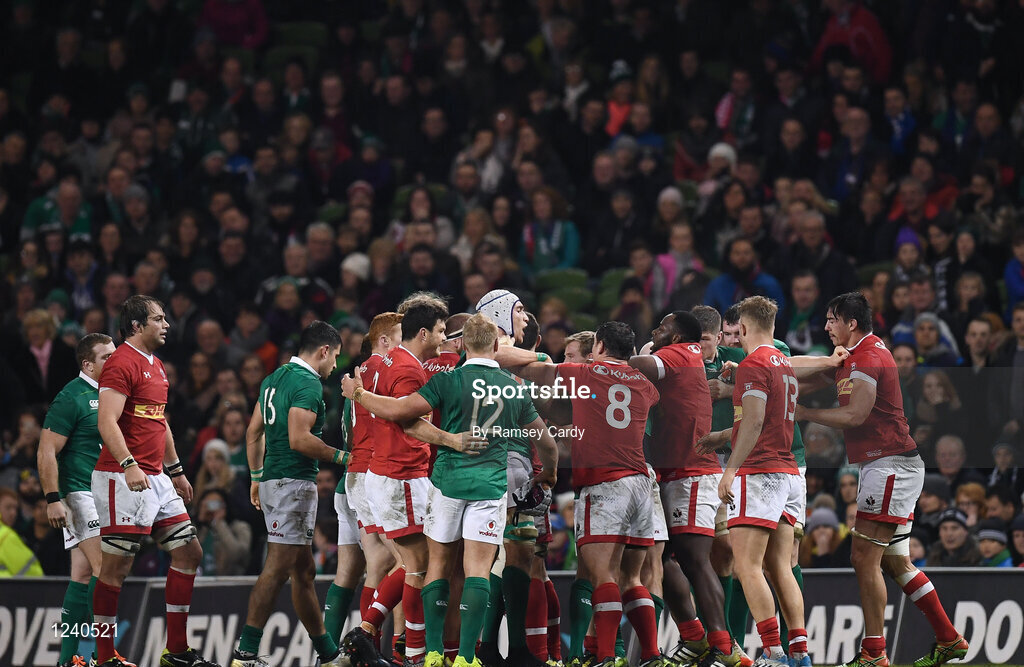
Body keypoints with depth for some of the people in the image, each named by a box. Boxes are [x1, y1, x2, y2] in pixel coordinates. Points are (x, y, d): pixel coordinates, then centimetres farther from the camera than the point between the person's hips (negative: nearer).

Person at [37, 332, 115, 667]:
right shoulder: (72, 397, -11)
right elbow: (47, 451, -14)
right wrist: (53, 498, -20)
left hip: (105, 496, 8)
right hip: (80, 494, -8)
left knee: (83, 576, 7)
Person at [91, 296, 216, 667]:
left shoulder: (155, 366, 19)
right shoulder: (121, 364, -12)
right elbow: (107, 422, -22)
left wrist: (175, 470, 30)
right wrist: (128, 465, -32)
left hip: (155, 479, 10)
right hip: (123, 479, -10)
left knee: (189, 554, 10)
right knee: (116, 566, -7)